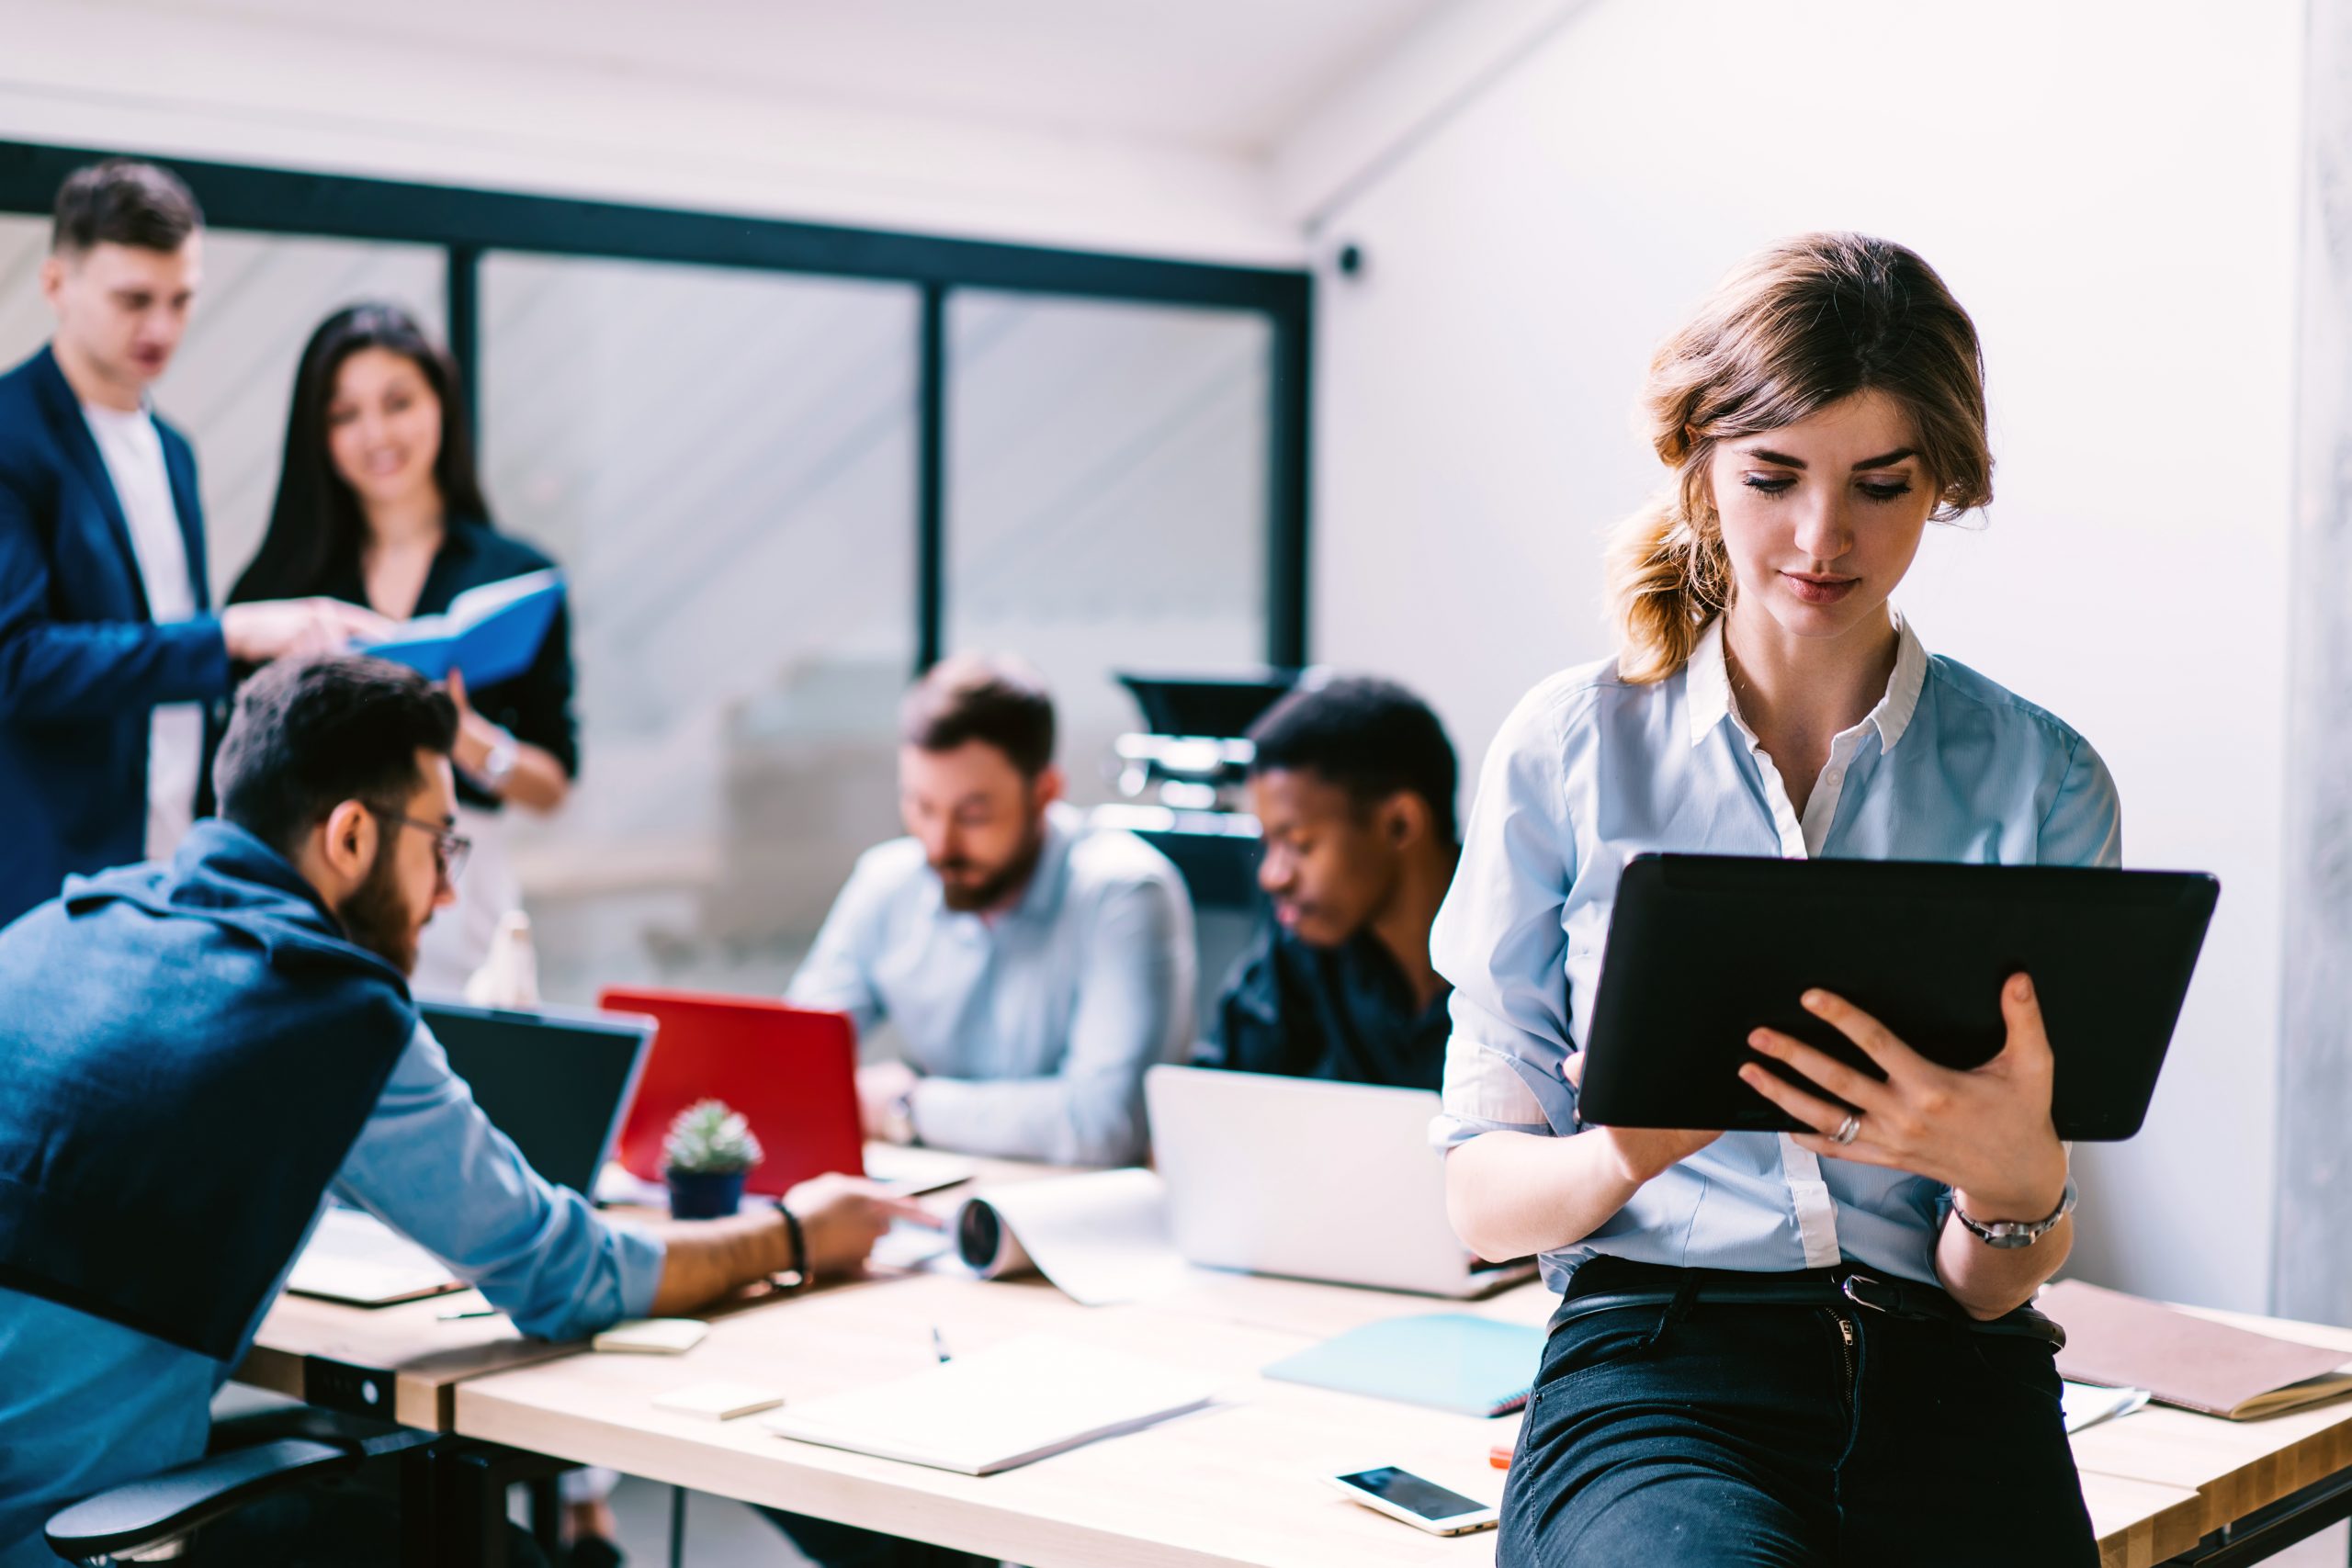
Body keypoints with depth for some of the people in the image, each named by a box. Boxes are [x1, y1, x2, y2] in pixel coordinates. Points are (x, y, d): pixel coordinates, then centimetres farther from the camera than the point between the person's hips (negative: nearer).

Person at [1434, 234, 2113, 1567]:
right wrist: (1631, 1151, -17)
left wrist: (2013, 1179, -18)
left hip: (1948, 1380, 3)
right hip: (1655, 1368, -2)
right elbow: (1482, 1195, 5)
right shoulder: (1568, 750, 6)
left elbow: (1996, 1289, 6)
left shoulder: (2042, 781, 9)